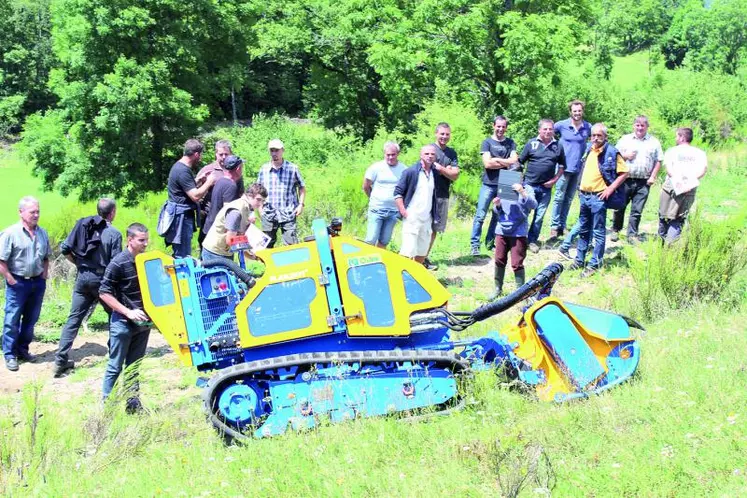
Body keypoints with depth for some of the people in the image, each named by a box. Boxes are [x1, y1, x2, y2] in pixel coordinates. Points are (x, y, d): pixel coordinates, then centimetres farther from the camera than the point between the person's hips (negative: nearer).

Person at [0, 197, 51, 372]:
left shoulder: (42, 233, 5)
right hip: (18, 283, -5)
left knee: (31, 319, 13)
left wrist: (45, 273, 7)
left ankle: (23, 350, 27)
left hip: (38, 282, 5)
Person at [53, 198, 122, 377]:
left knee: (74, 319, 6)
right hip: (102, 279, -4)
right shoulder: (114, 234, -9)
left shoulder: (82, 224, 3)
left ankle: (60, 361, 2)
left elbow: (65, 249, 2)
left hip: (83, 277, 4)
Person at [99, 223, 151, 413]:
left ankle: (133, 403, 23)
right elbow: (104, 293, -13)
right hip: (122, 323, -6)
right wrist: (128, 312, -19)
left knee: (134, 366, 14)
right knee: (115, 367, 2)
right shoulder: (118, 263, -14)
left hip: (142, 322, 6)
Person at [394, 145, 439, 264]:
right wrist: (403, 212, -14)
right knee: (408, 251, -11)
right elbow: (398, 192, -7)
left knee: (423, 251, 13)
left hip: (427, 219, 6)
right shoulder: (411, 172, -8)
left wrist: (435, 214, 12)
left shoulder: (435, 174, 8)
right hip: (412, 218, -6)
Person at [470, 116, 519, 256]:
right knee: (480, 215, -5)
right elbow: (487, 163, -10)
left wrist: (496, 160, -9)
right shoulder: (487, 142, 2)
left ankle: (491, 242, 19)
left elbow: (514, 160, -4)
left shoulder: (510, 143, 11)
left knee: (499, 215, 9)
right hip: (489, 184, -3)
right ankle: (475, 244, -2)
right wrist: (506, 163, -6)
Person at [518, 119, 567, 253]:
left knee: (539, 216, 8)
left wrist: (555, 179, 1)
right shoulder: (532, 144, -2)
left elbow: (562, 166, 14)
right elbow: (520, 162, 3)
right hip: (529, 184, -2)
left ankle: (532, 240, 19)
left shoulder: (558, 147, 4)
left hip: (546, 187, 2)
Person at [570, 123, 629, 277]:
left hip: (598, 197, -7)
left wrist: (610, 189, -15)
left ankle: (594, 264, 4)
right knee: (583, 230, 16)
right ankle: (579, 260, 25)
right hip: (584, 195, 7)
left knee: (598, 232, 0)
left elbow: (624, 173, -9)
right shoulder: (589, 149, 9)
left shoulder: (612, 153, -11)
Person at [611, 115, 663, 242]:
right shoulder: (625, 139, 8)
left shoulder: (654, 142, 8)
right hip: (625, 180, 0)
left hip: (643, 183, 0)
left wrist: (653, 177, -2)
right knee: (619, 207, 5)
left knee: (637, 211, 1)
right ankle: (615, 230, 19)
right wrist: (625, 156, -9)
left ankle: (632, 234, 8)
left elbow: (658, 161, 8)